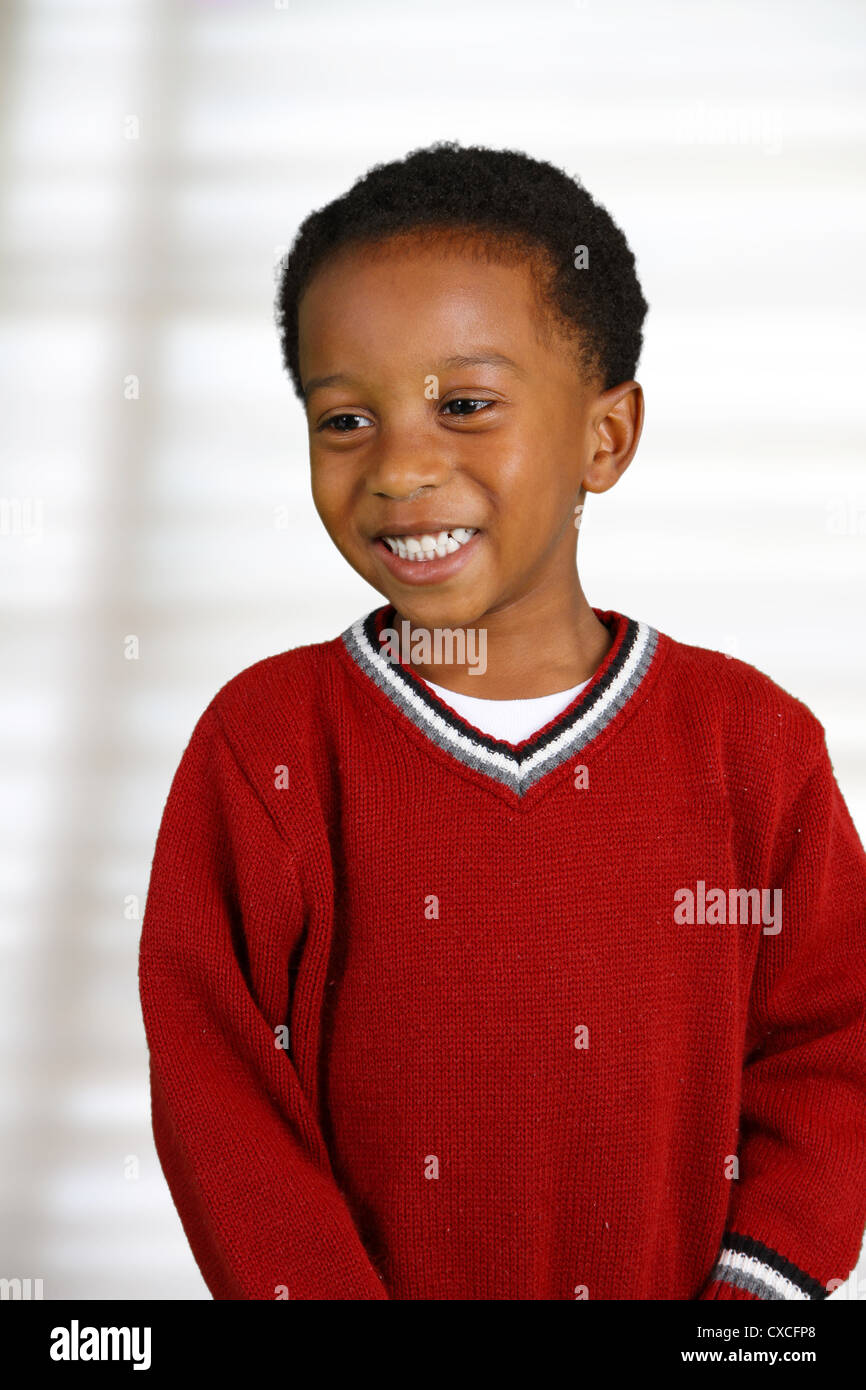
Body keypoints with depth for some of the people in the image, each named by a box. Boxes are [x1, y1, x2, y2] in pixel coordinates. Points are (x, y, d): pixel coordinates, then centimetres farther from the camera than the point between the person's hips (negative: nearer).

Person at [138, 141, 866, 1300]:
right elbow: (217, 1097, -12)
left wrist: (747, 1296, -16)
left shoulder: (750, 740, -9)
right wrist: (321, 1289, -20)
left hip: (680, 1279, 1)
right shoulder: (265, 745, -12)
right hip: (381, 1272, -1)